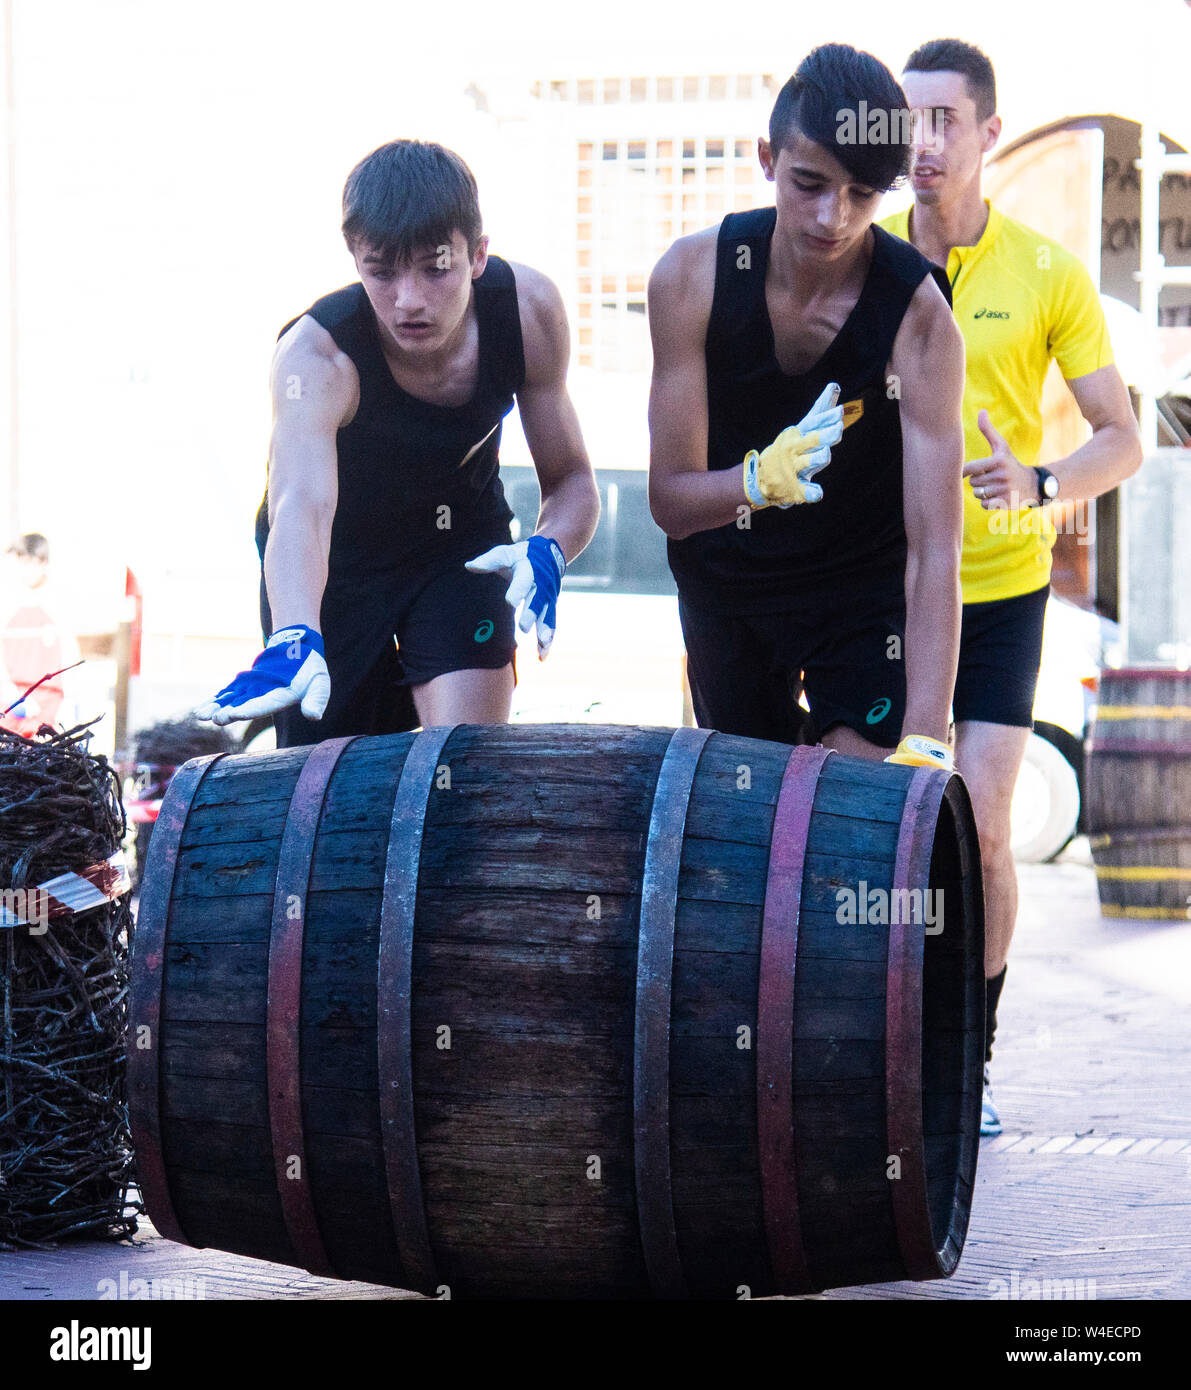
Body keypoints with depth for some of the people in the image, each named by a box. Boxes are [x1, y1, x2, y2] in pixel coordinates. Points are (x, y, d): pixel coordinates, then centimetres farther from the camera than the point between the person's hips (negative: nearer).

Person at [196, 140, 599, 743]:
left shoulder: (529, 311, -25)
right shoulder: (316, 352, -36)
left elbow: (571, 480, -11)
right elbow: (302, 501, -54)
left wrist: (548, 552, -35)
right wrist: (294, 641, -73)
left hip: (464, 543, 2)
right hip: (337, 560, -2)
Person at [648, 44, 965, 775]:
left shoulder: (919, 316, -26)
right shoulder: (692, 276, -19)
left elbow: (934, 550, -33)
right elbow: (670, 501, -18)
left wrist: (922, 745, -44)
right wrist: (758, 481, -41)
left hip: (865, 586, -3)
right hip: (725, 588, 3)